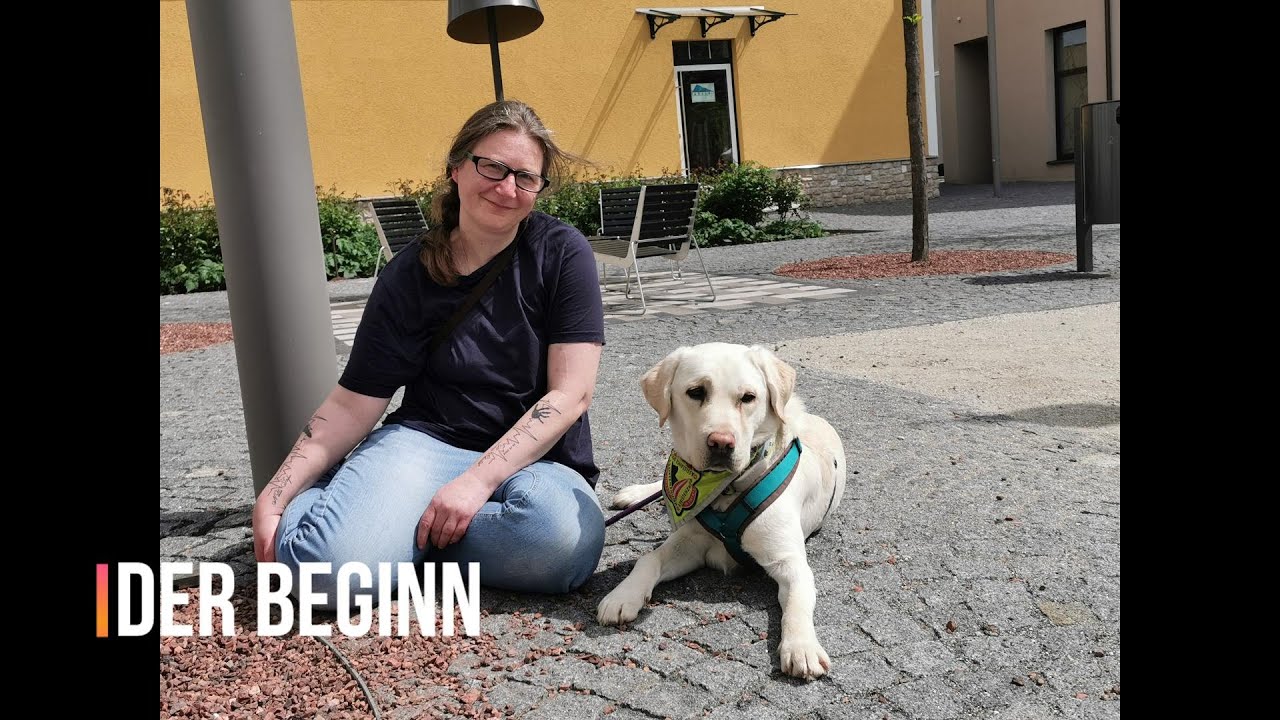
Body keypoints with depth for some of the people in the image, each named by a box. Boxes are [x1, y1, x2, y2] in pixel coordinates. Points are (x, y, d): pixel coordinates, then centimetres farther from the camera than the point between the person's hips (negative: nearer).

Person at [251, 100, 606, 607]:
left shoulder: (562, 253, -3)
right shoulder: (409, 275, 1)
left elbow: (571, 393, -10)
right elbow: (352, 405, 2)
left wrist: (478, 479, -19)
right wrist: (273, 498, -9)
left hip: (536, 456, 1)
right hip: (428, 440, 0)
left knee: (562, 540, -37)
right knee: (331, 566, -31)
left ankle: (406, 530, -11)